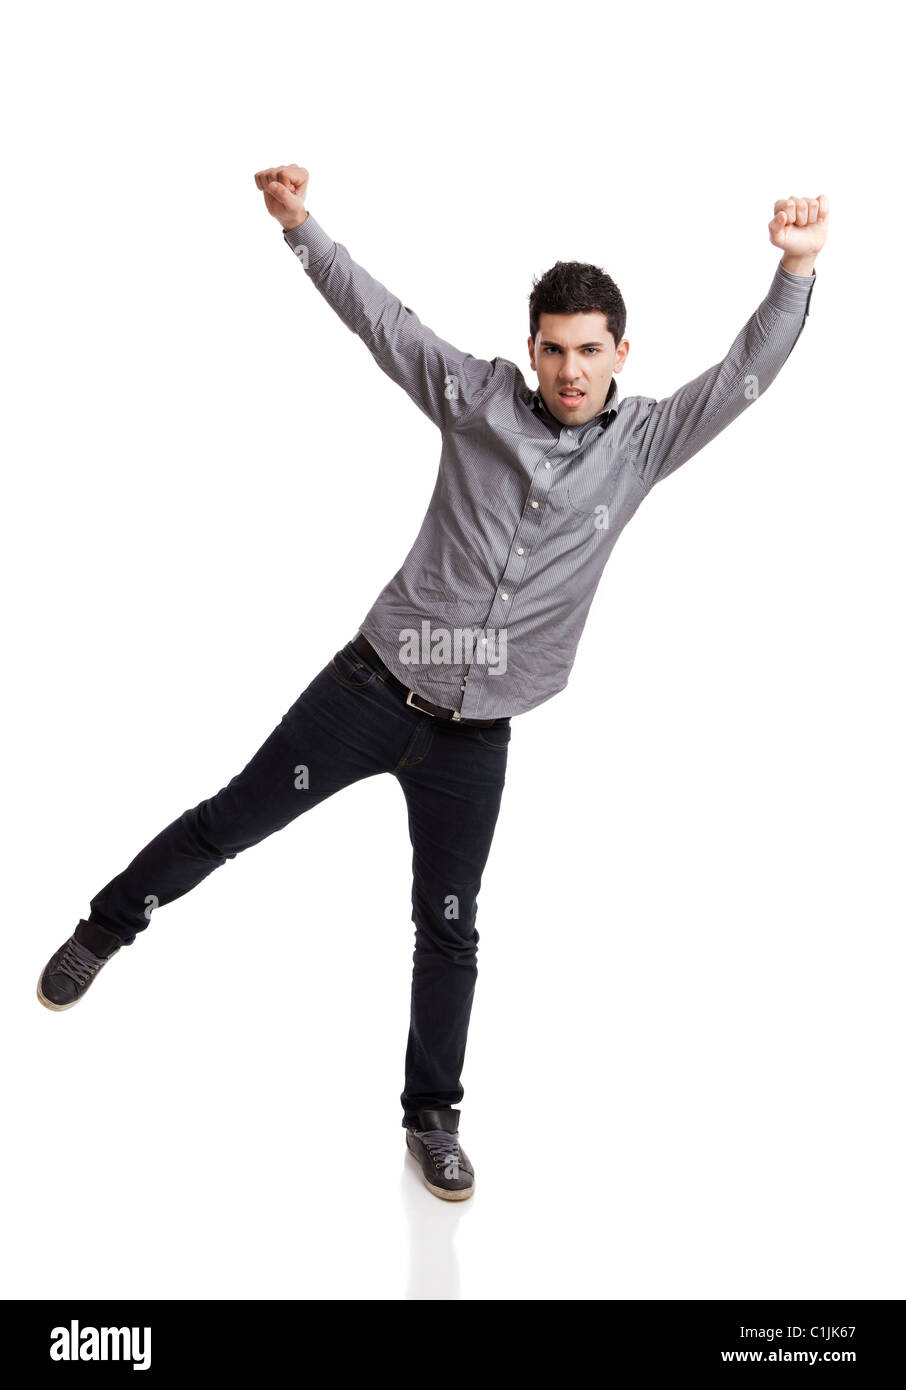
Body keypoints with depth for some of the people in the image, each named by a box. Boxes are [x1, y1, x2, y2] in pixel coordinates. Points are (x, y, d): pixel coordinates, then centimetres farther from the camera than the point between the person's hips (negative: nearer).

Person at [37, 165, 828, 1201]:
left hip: (474, 735, 1)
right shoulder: (479, 397, -4)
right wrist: (301, 226, -12)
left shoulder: (643, 443, -2)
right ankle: (105, 929, 33)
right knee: (231, 821, 7)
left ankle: (432, 1120, 26)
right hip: (373, 684, 0)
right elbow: (381, 316, -2)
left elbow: (744, 376, -7)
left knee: (449, 929, 9)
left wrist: (797, 270, -21)